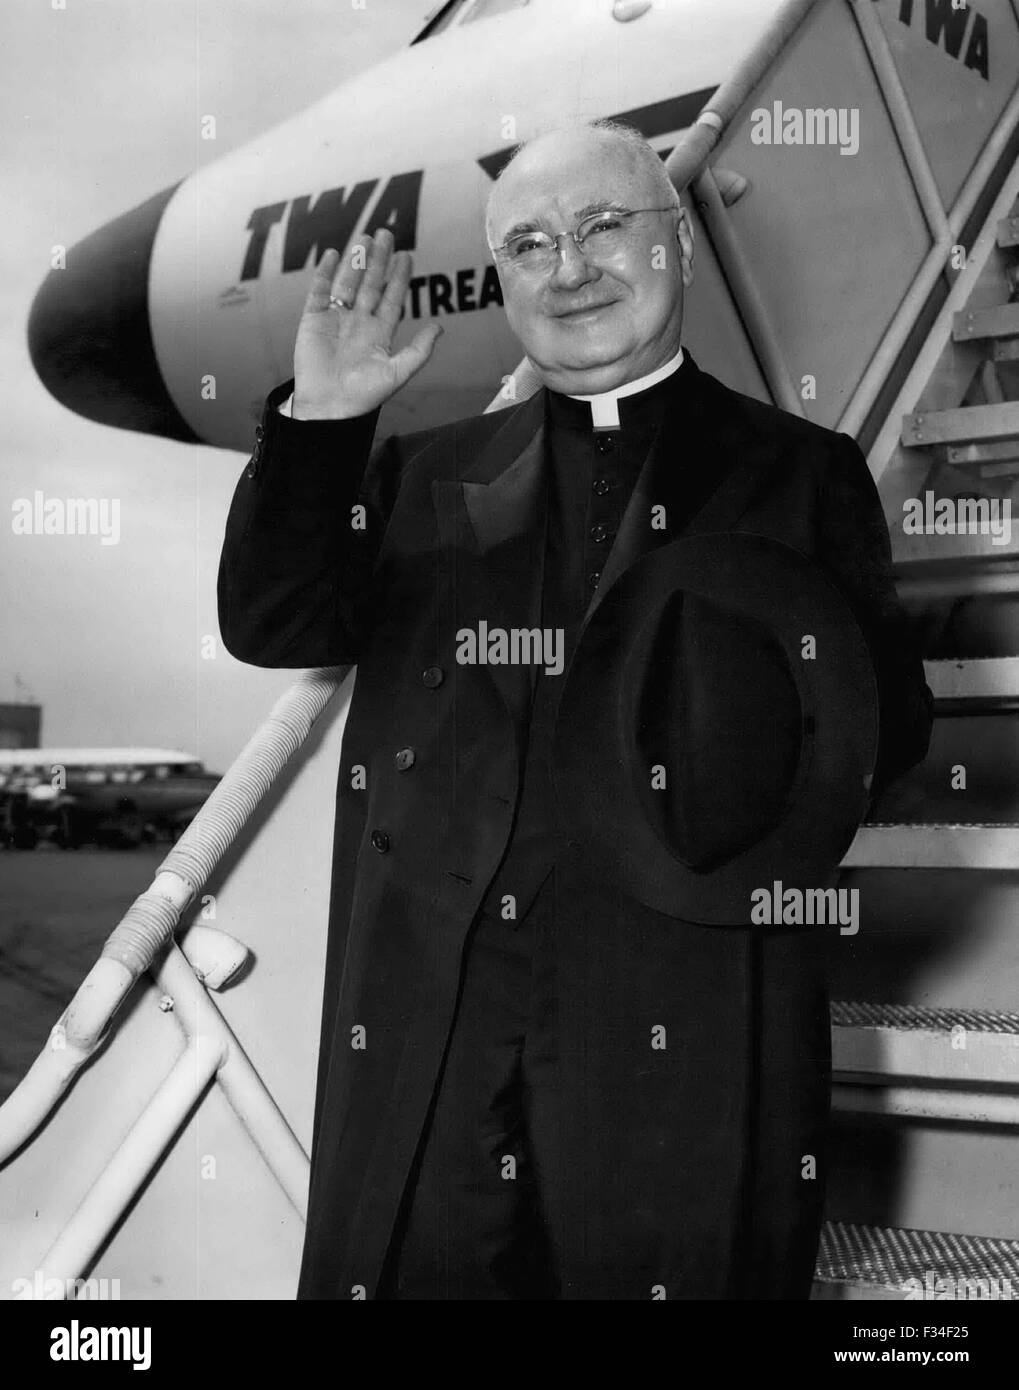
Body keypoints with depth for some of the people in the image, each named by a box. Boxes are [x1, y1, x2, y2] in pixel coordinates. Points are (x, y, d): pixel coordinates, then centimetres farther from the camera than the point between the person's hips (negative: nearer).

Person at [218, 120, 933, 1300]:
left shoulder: (799, 473, 11)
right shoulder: (427, 477, 17)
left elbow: (887, 724, 4)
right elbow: (270, 626, 5)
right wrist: (319, 417, -5)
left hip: (684, 1024, -1)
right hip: (426, 1028, 2)